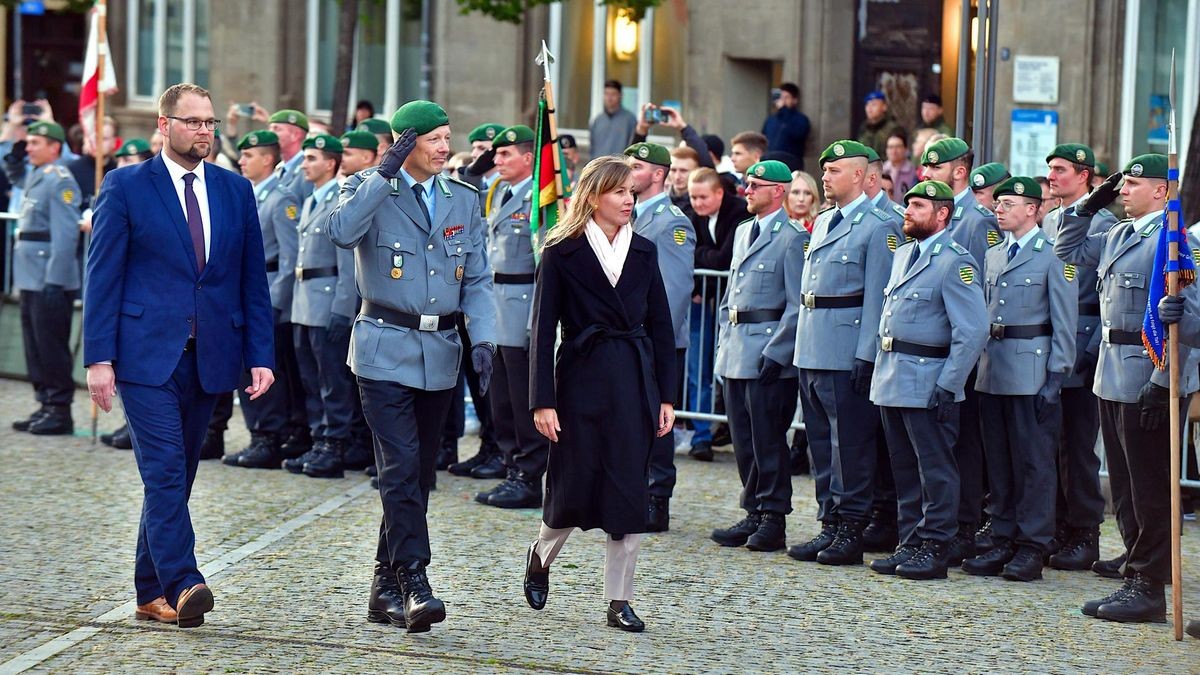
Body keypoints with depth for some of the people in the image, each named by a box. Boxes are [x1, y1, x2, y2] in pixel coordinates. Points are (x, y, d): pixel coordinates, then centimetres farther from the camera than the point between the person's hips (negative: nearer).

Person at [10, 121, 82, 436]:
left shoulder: (60, 181, -13)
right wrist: (21, 278, 19)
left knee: (51, 345, -5)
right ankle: (45, 404, 19)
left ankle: (60, 410, 1)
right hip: (30, 277, 9)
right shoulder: (33, 177, 16)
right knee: (35, 344, 12)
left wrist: (54, 280, -21)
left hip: (51, 279, -9)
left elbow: (65, 235, -18)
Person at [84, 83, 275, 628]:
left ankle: (152, 593, 16)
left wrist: (260, 355, 3)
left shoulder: (236, 190, 11)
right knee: (164, 470, -13)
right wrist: (99, 357, -10)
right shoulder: (126, 187, 0)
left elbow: (253, 280, 12)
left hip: (209, 356, 4)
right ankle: (182, 586, -19)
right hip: (146, 353, -4)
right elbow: (103, 276, -3)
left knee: (175, 475, 9)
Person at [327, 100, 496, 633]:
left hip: (439, 353, 5)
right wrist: (385, 173, -23)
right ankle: (414, 582, -17)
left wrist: (483, 338, -4)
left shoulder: (464, 200, 11)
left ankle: (387, 589, 16)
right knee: (402, 468, -16)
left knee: (419, 473, 8)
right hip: (385, 351, -5)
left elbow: (477, 280, 11)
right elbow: (340, 231, -25)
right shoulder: (370, 189, -3)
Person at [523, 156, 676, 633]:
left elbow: (661, 326, 10)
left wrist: (666, 396, 5)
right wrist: (543, 400, -10)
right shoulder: (562, 253, -3)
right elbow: (543, 329, -4)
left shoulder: (643, 251, 8)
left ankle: (619, 601, 7)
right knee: (574, 486, 1)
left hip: (635, 379, 3)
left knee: (629, 491, 1)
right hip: (582, 377, -3)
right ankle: (541, 555, 32)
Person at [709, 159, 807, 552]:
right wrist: (724, 342, 16)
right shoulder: (743, 232, 16)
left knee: (767, 438, -4)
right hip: (734, 352, 8)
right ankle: (754, 515, 18)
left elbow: (798, 305, -14)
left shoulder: (793, 238, -10)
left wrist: (775, 353, -18)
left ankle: (773, 520, 2)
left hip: (770, 354, -8)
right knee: (743, 437, 10)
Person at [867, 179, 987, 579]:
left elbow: (973, 331, -16)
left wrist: (948, 386, -18)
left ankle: (934, 549, 2)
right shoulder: (903, 255, 16)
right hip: (890, 380, 8)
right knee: (904, 467, 12)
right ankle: (910, 544, 19)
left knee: (935, 469, -2)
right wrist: (883, 370, 15)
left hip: (927, 385, -8)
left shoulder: (955, 262, -11)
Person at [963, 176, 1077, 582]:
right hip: (992, 370, 7)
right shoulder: (993, 255, 16)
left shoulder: (1054, 255, -4)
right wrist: (980, 363, 12)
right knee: (998, 460, 9)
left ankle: (1032, 546, 1)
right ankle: (1003, 541, 14)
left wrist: (1056, 377, -11)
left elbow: (1064, 323, -7)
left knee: (1034, 460, -3)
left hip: (1033, 371, -7)